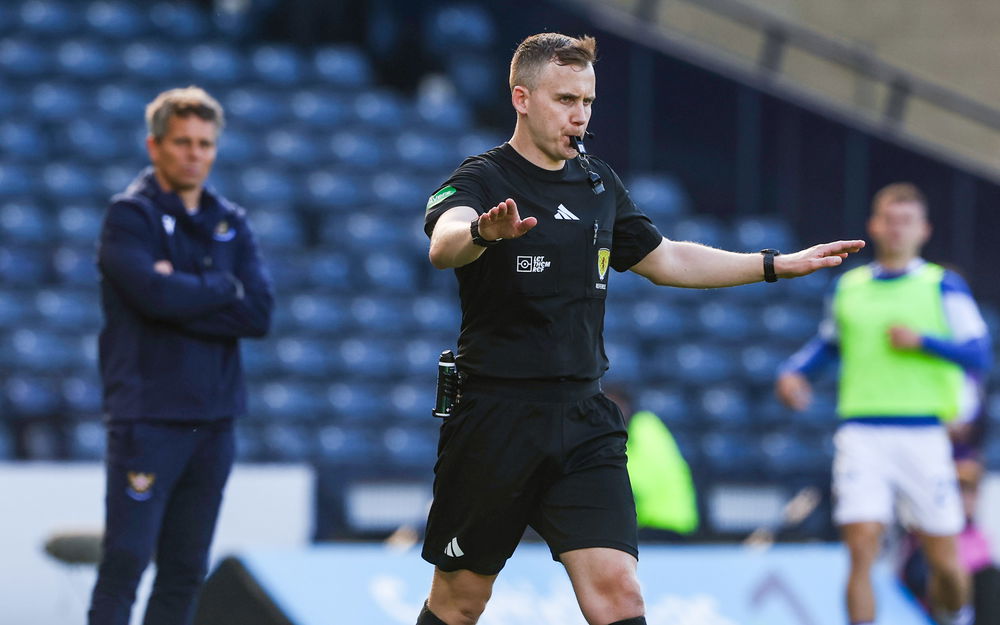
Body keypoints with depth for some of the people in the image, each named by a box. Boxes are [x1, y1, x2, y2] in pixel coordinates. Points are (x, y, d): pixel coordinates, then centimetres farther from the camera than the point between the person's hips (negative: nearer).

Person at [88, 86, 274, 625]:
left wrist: (182, 295, -11)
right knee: (125, 561, -11)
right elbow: (155, 295, -20)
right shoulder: (129, 215, -3)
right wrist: (226, 289, -4)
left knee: (185, 571, 6)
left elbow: (260, 313, 0)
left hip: (214, 418, 6)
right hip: (147, 418, -6)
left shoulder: (230, 223, 13)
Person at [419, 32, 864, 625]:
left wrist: (779, 264, 21)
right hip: (494, 416, -4)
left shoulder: (599, 183, 11)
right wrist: (483, 232, -56)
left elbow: (664, 259, 25)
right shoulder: (480, 181, -9)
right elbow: (444, 244, -32)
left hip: (584, 420, 4)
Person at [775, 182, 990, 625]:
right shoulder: (849, 287, 14)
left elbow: (979, 355, -2)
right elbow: (829, 343, 30)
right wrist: (793, 371, 12)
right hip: (861, 434, 2)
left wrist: (922, 341, -15)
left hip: (922, 435, -2)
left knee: (944, 561, 2)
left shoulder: (943, 286, 4)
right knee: (861, 551, -13)